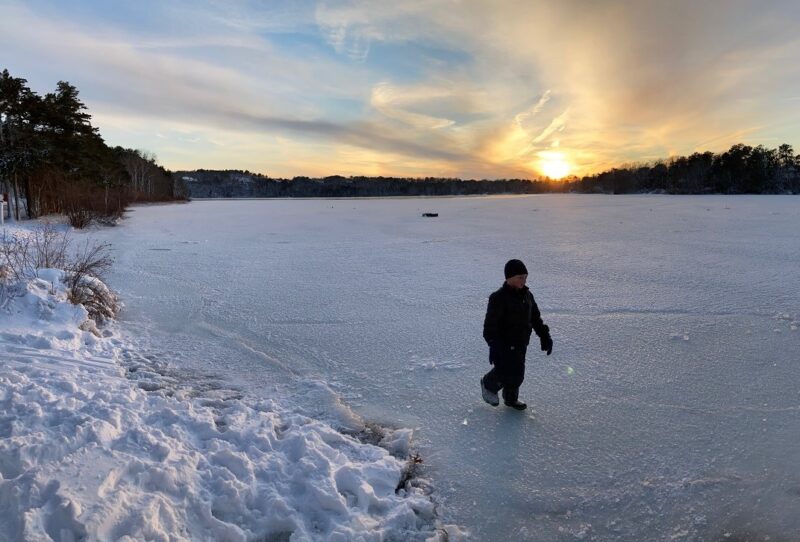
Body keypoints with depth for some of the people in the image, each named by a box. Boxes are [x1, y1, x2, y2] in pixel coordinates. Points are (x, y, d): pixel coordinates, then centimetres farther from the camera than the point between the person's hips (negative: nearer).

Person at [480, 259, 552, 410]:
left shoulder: (527, 295, 5)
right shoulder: (499, 298, -19)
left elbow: (536, 318, 16)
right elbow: (490, 325, -21)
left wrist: (545, 336, 12)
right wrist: (494, 346, -27)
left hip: (521, 344, 7)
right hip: (504, 345, -7)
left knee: (517, 374, 13)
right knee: (505, 373, -6)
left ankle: (511, 398, 35)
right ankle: (488, 385, 24)